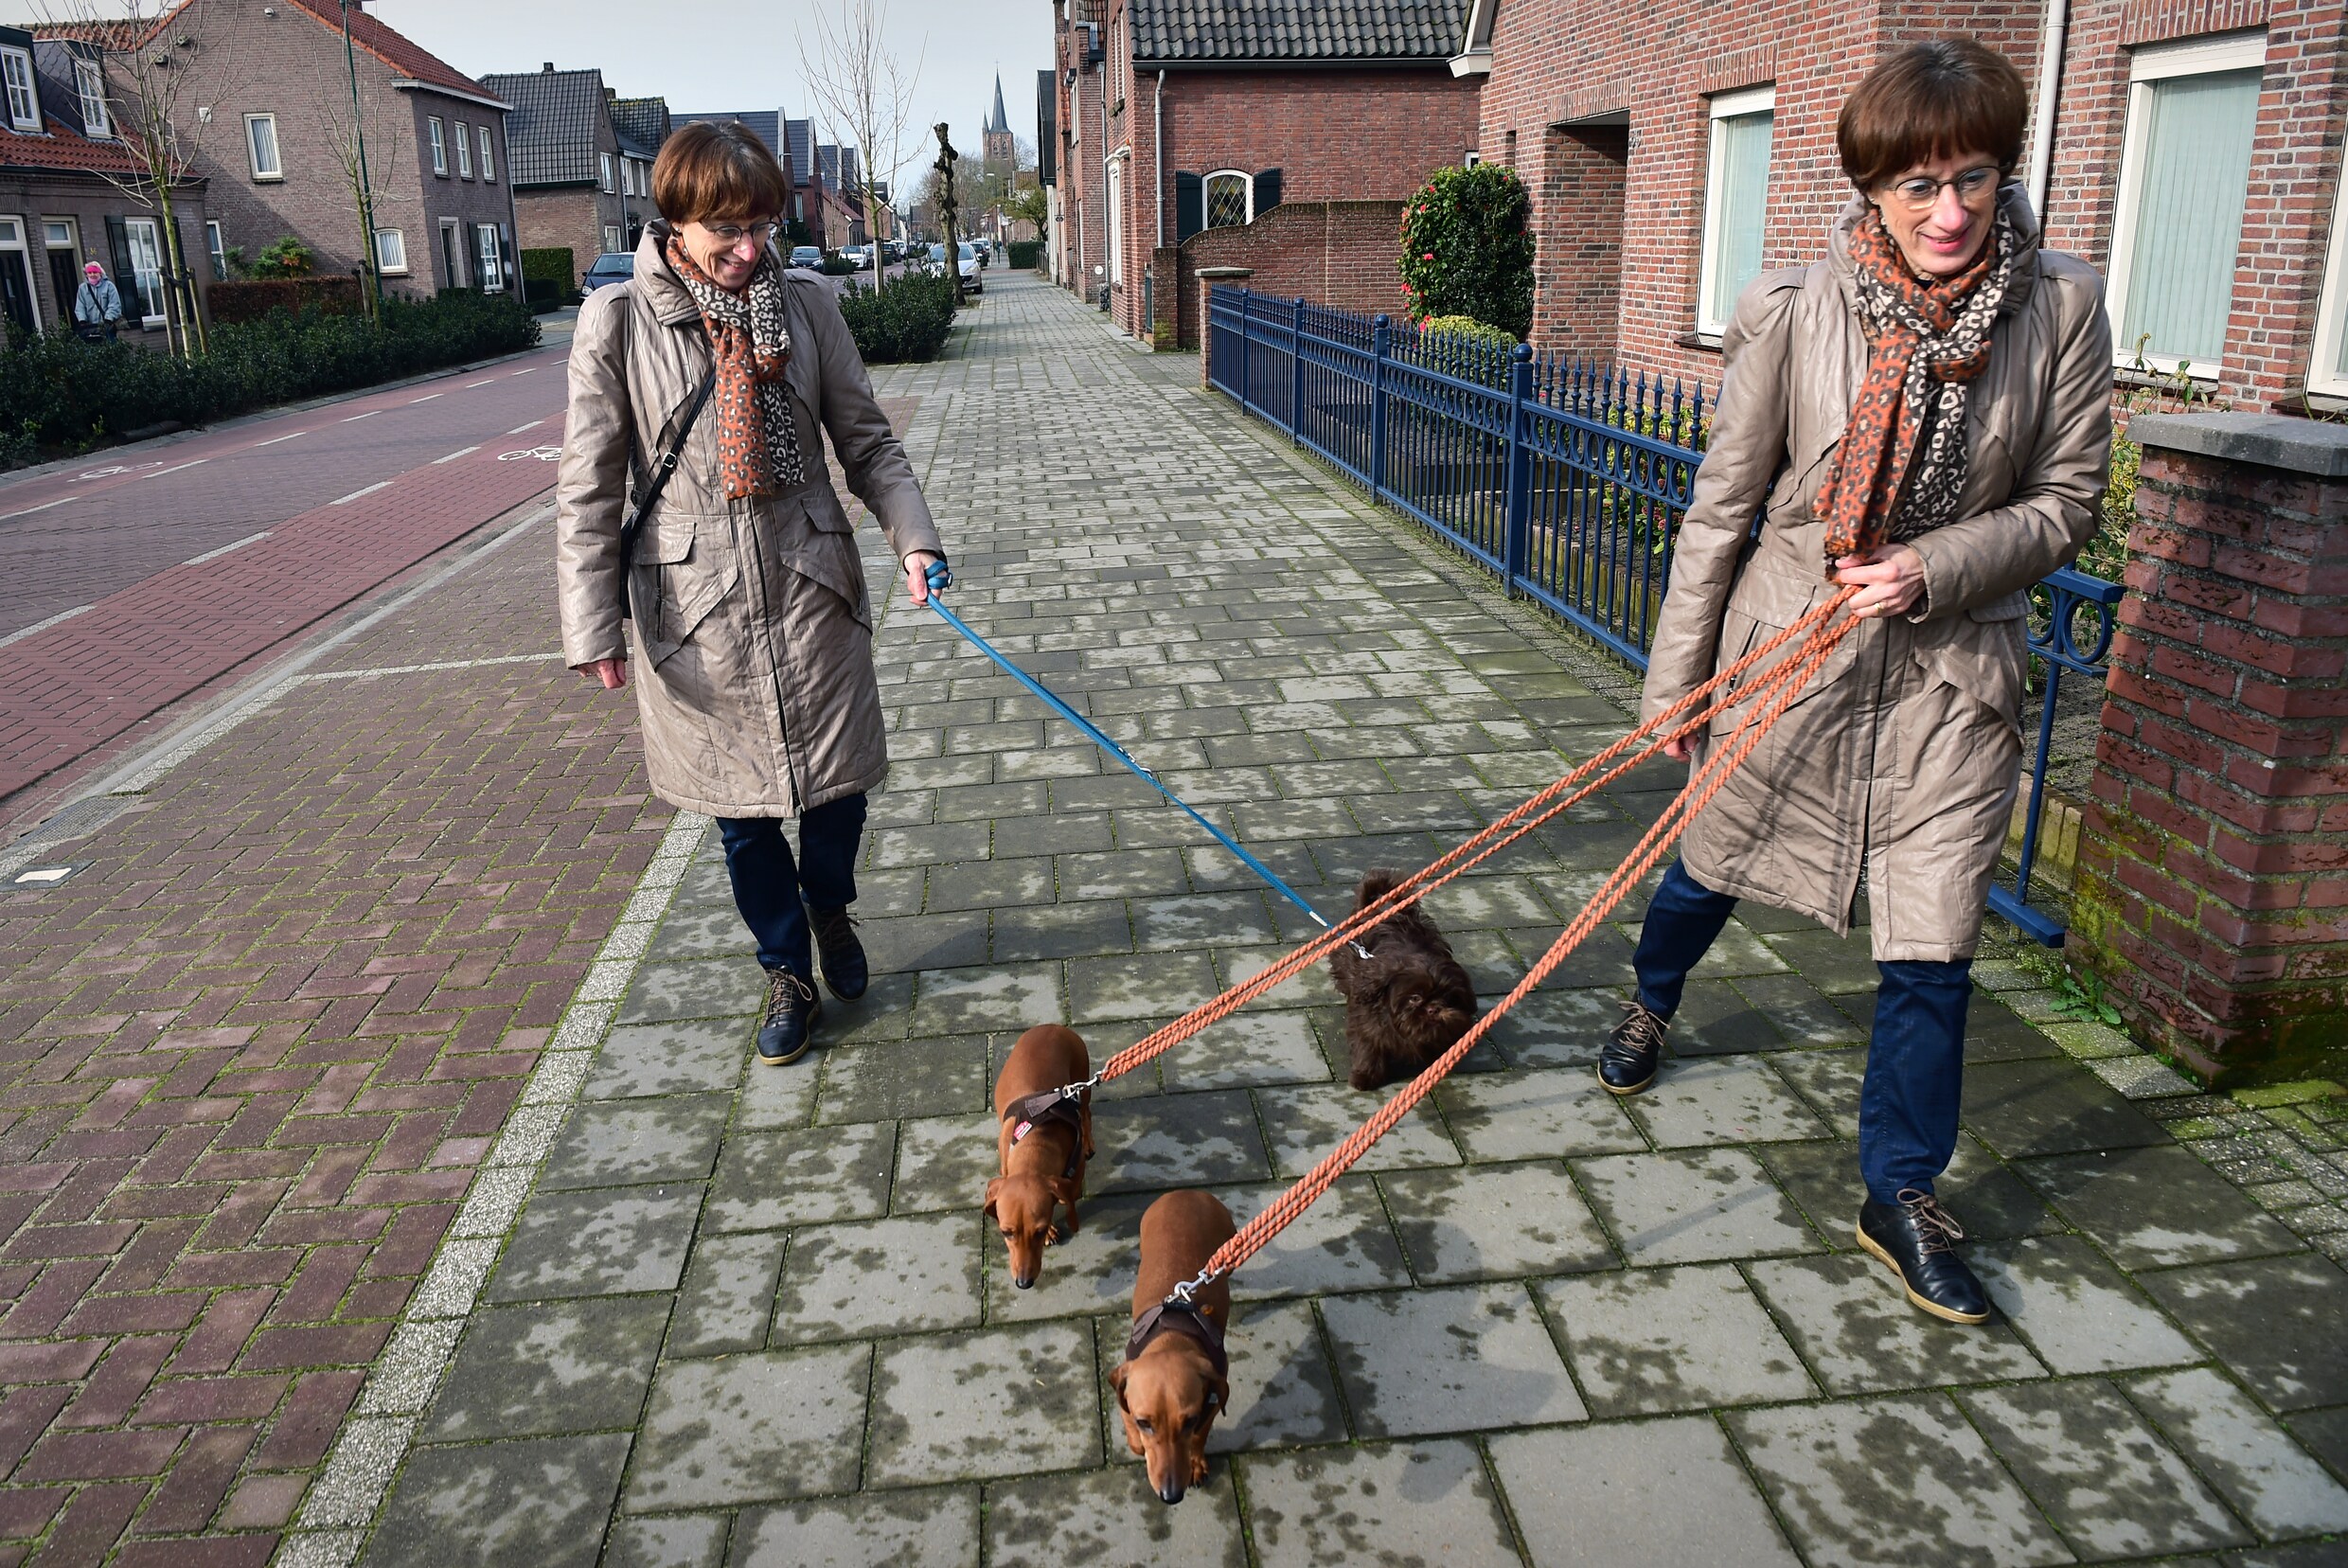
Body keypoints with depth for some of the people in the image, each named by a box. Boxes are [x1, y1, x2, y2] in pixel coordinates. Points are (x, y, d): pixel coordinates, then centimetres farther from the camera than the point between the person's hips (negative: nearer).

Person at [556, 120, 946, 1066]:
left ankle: (830, 909, 42)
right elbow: (588, 487, -4)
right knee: (740, 809, 10)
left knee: (838, 785, 9)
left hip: (811, 590, 1)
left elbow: (867, 443, 4)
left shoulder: (805, 305, 0)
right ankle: (788, 974, 32)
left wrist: (914, 539, -11)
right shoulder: (617, 321, -6)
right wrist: (591, 626, -8)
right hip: (693, 605, -1)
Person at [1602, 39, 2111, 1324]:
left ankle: (1900, 1196, 22)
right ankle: (1650, 1004, 54)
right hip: (1790, 642, 0)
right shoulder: (1792, 310, -11)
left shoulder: (2061, 310, -7)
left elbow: (2067, 502, 0)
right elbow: (1723, 504, -4)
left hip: (1952, 666, 1)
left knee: (1933, 944, 2)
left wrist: (1934, 568, -18)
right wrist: (1674, 675, 0)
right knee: (1716, 864, 19)